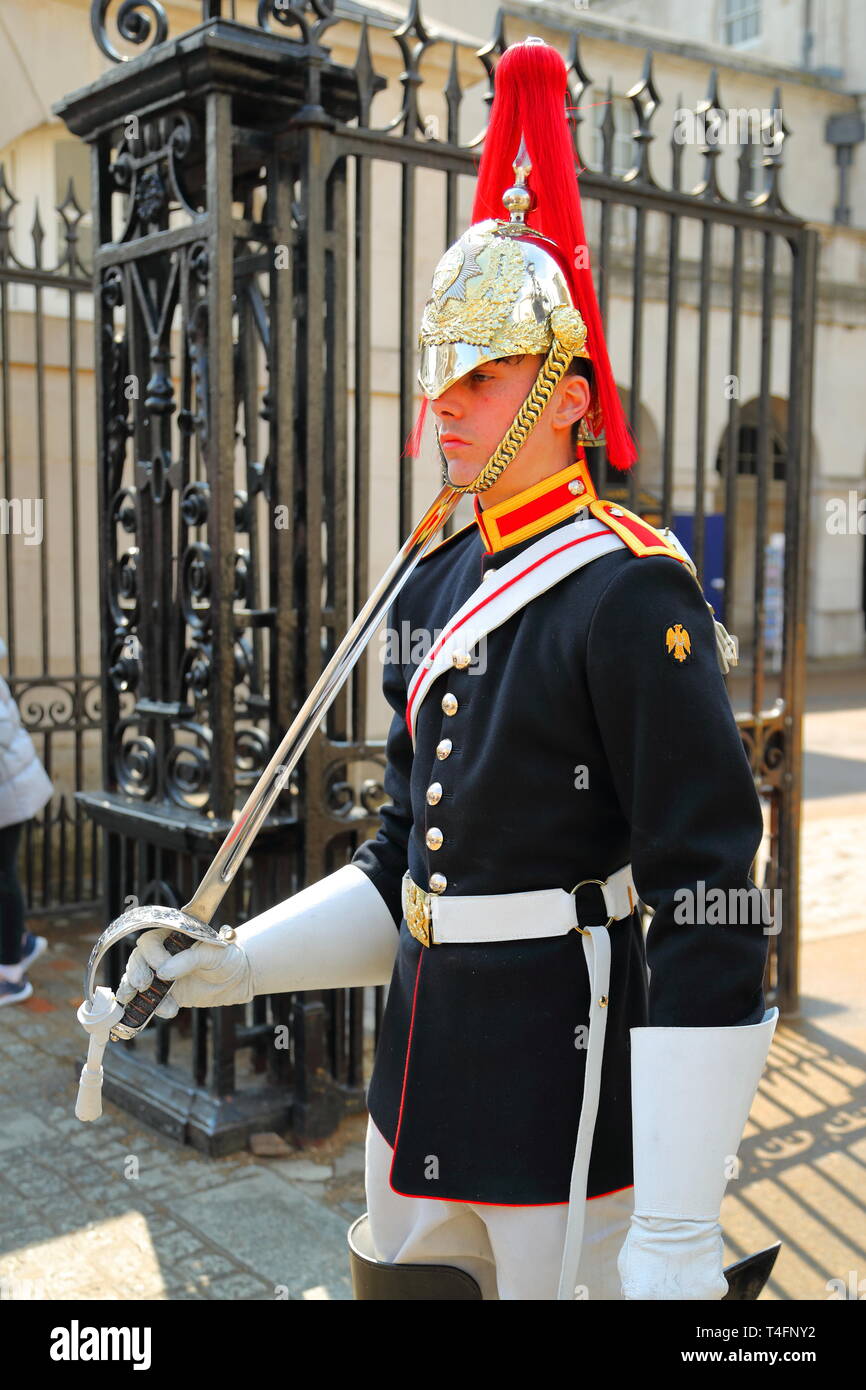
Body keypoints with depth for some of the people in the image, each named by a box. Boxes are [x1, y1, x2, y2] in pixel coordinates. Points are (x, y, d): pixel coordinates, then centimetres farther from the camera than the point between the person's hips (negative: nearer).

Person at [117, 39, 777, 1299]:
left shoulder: (633, 594, -18)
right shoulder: (435, 588, 6)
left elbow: (712, 907, -21)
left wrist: (677, 1240, -20)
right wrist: (232, 964, 1)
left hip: (573, 1111, -7)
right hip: (422, 1092, 8)